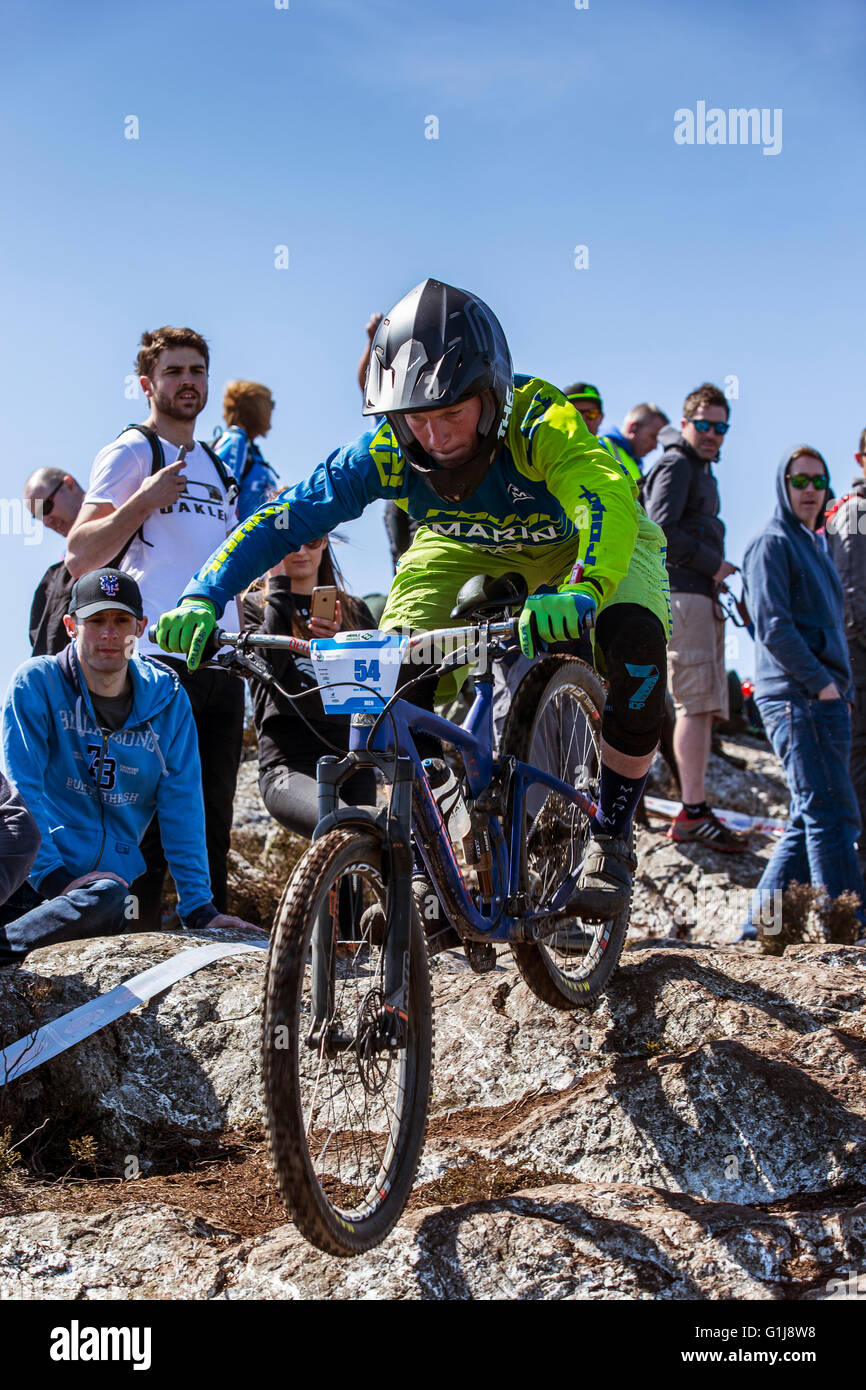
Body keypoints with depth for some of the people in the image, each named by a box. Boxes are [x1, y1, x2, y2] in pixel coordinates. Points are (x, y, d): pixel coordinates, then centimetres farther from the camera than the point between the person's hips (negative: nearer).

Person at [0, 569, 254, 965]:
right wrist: (54, 876, -16)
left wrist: (199, 909, 2)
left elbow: (182, 809, 8)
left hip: (107, 877, 3)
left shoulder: (167, 698, 10)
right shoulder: (36, 683, 2)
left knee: (113, 902, -37)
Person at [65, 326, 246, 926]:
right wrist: (144, 501, -18)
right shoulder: (130, 452, 2)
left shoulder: (217, 465, 23)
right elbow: (79, 557, -7)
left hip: (223, 664, 6)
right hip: (159, 658, -6)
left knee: (214, 815, 7)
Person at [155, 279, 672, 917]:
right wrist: (202, 597, -44)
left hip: (582, 544, -3)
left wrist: (581, 593, -77)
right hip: (467, 547, 3)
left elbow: (608, 499, -56)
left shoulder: (541, 421, -39)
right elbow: (281, 519, -29)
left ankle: (611, 837, -12)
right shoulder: (387, 450, -28)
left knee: (635, 638, -32)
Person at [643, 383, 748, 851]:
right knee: (697, 702, -15)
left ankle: (696, 811, 11)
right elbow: (661, 528, -18)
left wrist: (720, 573, 9)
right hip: (680, 593, -10)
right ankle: (692, 812, -17)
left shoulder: (703, 471, 26)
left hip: (702, 595, 10)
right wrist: (714, 565, -12)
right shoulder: (676, 465, -5)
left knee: (704, 706, 8)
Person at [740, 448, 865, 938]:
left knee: (811, 819, 9)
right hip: (798, 696, -9)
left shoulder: (816, 545, 24)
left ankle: (763, 920, 13)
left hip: (824, 696, 9)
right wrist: (819, 681, -17)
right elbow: (773, 626, -15)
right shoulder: (772, 543, -5)